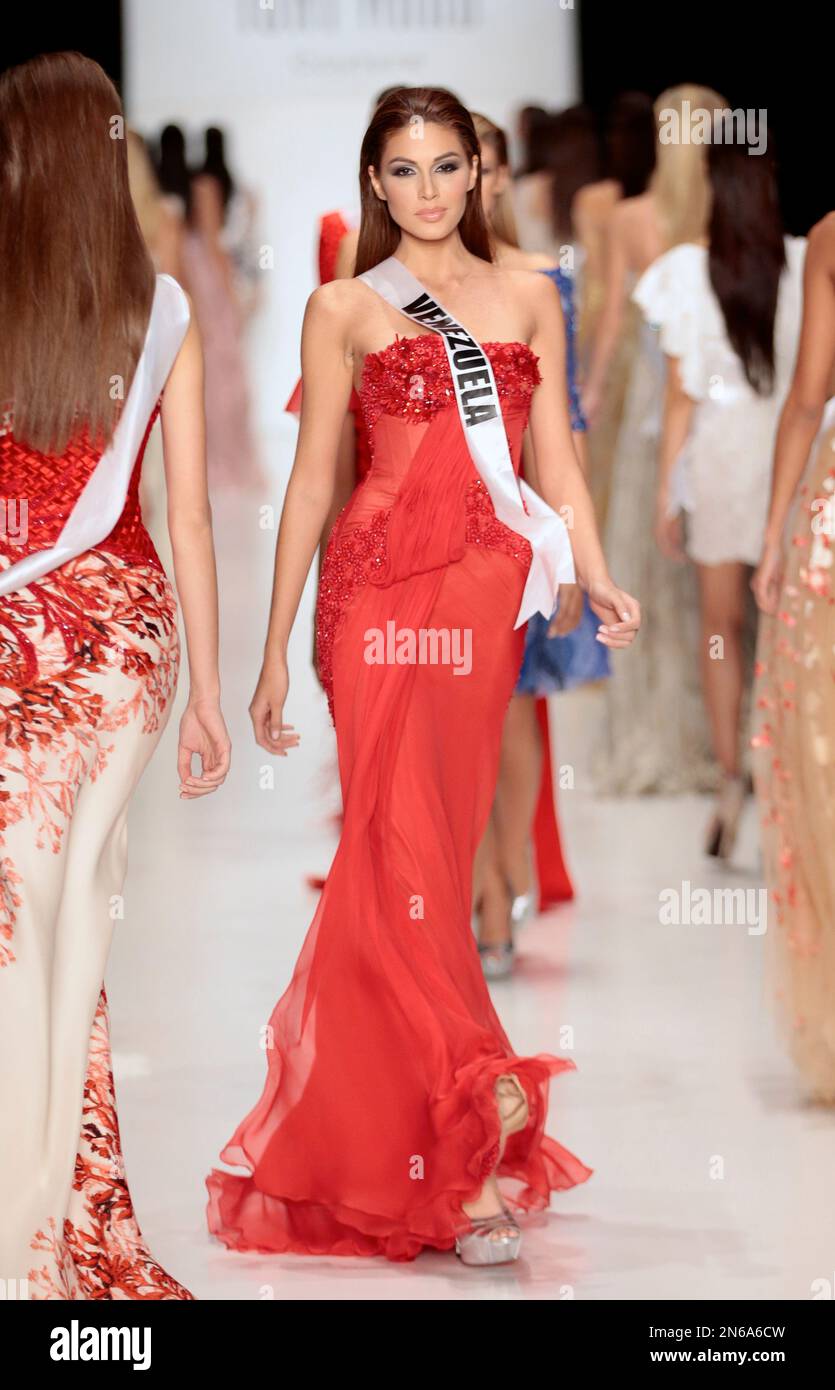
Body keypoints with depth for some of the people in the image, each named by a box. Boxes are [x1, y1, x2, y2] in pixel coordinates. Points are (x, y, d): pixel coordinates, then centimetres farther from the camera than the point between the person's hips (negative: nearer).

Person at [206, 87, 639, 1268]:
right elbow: (311, 480, 6)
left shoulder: (529, 298, 15)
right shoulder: (344, 309, 8)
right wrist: (275, 649, 2)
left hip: (489, 594, 3)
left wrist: (598, 581, -6)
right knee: (404, 857, -8)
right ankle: (471, 1159, -6)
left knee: (442, 847, 4)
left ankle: (364, 1134, 15)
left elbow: (557, 459, 11)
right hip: (383, 584, -3)